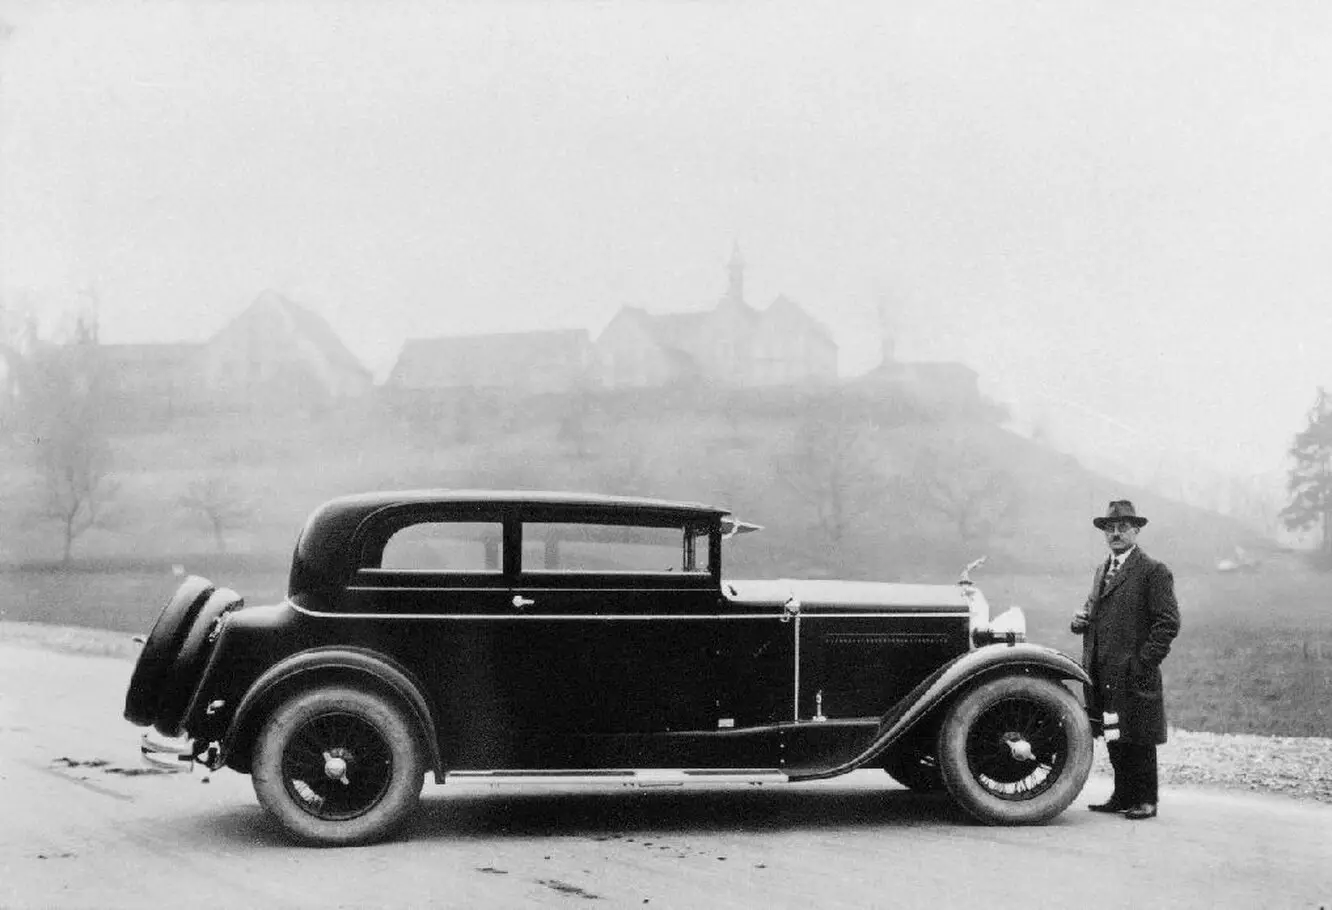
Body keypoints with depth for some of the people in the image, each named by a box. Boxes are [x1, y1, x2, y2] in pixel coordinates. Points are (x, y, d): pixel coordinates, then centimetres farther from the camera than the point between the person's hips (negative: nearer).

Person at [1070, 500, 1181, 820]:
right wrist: (1080, 619, 6)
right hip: (1103, 674, 7)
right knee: (1114, 740, 11)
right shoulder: (1102, 571, 19)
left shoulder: (1153, 571, -5)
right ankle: (1123, 796, 20)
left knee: (1138, 742, -1)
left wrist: (1144, 662, -16)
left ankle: (1145, 801, 7)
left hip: (1134, 676, -7)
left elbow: (1168, 623, -11)